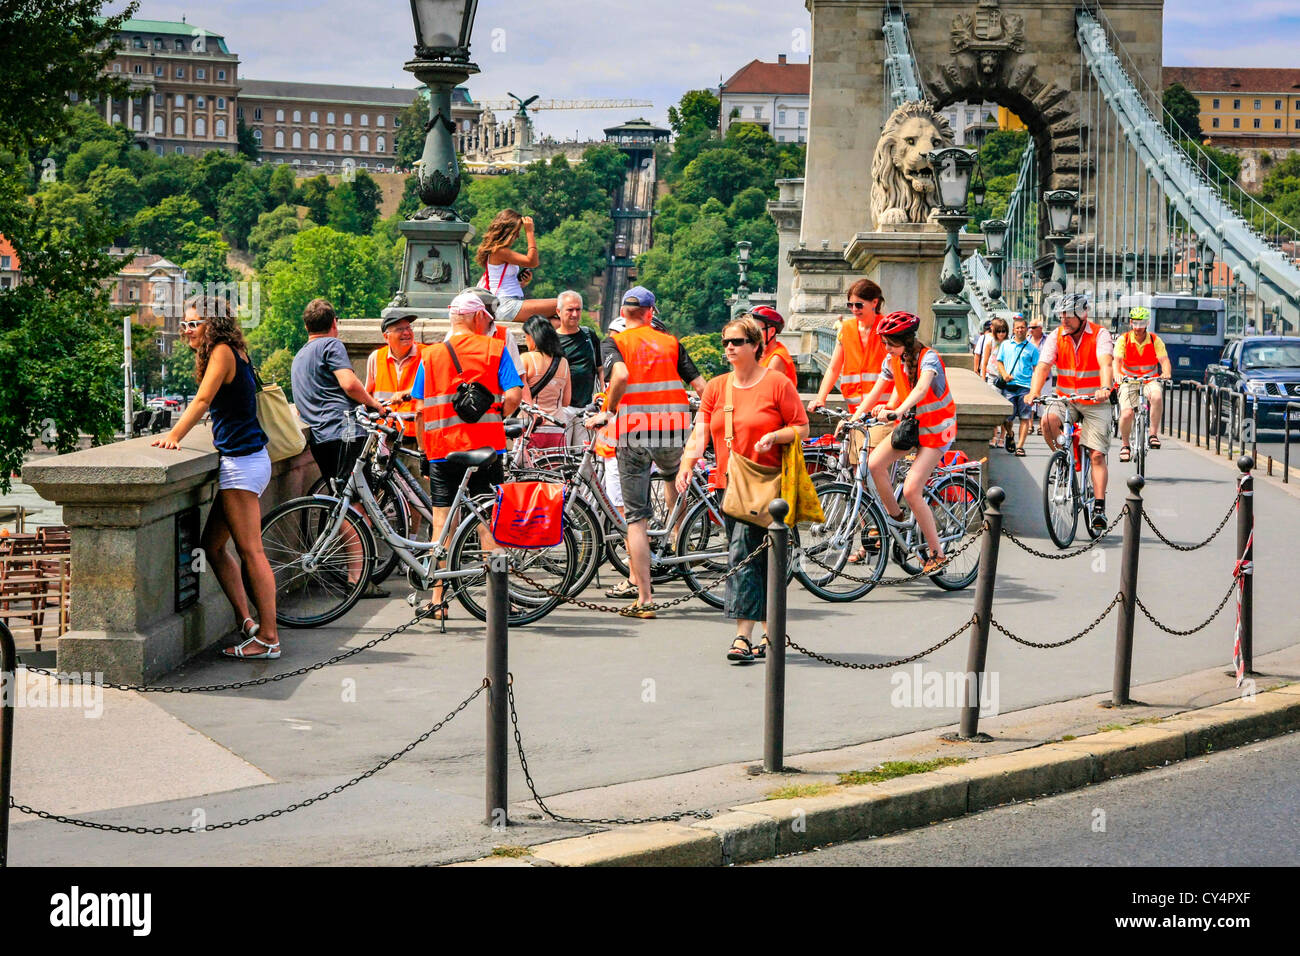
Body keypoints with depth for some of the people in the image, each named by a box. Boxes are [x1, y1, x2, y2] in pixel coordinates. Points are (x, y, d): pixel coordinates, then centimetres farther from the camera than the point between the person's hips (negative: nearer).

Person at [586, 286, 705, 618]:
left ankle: (643, 599, -2)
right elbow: (701, 386, 7)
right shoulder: (670, 343, 12)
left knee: (636, 517, 2)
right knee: (674, 474, 39)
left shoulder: (614, 342, 3)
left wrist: (606, 412, -7)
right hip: (673, 430, 3)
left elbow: (621, 376, -19)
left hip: (633, 432, -3)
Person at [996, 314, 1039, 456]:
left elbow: (1036, 370, 5)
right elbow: (999, 362, 17)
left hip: (1025, 387, -1)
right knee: (1008, 416, -2)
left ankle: (1020, 446, -2)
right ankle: (1009, 436, 28)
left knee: (1024, 418, -5)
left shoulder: (1032, 348, 7)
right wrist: (1004, 374, -5)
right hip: (1008, 386, 1)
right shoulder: (1006, 345, 14)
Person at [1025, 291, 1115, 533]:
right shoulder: (1056, 337, -2)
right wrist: (1034, 393, -31)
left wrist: (1105, 389, -47)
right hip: (1065, 400, 2)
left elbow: (1105, 363, -27)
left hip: (1095, 403, -2)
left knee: (1097, 455, -9)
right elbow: (1043, 366, -13)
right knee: (1048, 420, -31)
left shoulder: (1099, 334, -10)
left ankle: (1099, 508, -6)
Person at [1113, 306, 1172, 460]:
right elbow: (1117, 360, -19)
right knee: (1127, 414, -21)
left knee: (1157, 396, -35)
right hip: (1129, 382, -1)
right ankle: (1124, 444, 7)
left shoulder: (1155, 340, -3)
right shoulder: (1123, 340, -7)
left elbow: (1164, 359, -13)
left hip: (1150, 381, 1)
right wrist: (1117, 374, -41)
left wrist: (1166, 373, -36)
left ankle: (1153, 434, -22)